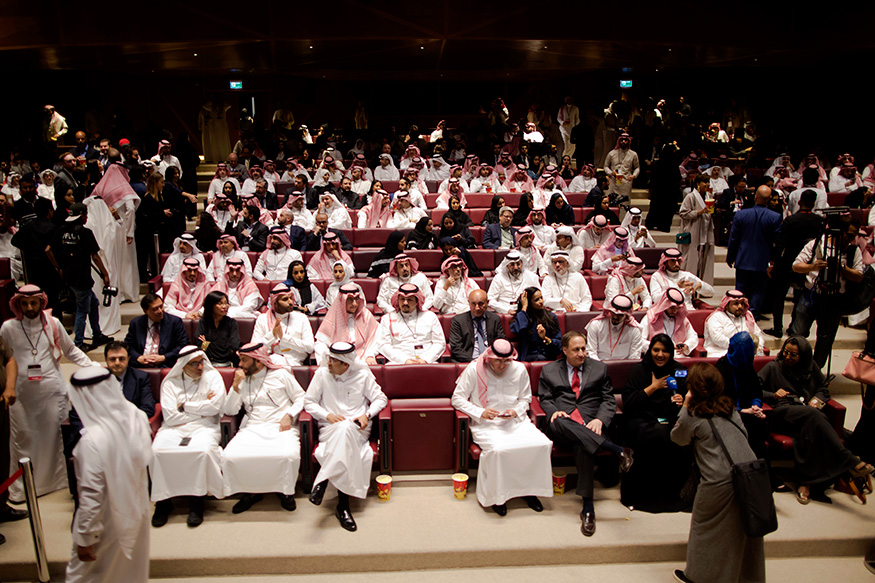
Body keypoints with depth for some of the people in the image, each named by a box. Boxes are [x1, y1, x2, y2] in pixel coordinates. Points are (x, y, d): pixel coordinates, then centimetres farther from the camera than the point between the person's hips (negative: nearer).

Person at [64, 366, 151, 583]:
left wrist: (84, 539, -14)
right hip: (137, 508, 6)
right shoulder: (137, 416, -15)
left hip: (108, 519, -5)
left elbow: (91, 496, -25)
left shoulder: (92, 441, -32)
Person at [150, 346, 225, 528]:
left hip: (203, 426, -1)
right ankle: (163, 500, -10)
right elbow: (170, 417, -5)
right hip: (174, 428, 2)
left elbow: (215, 406, -9)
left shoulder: (212, 376, 6)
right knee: (157, 451, -26)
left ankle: (197, 501, -17)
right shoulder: (170, 382, 7)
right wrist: (201, 408, -3)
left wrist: (185, 406, -2)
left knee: (203, 451, -32)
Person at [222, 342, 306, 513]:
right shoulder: (242, 381, 18)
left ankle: (286, 490, -2)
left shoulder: (280, 375, 10)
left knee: (289, 455, -34)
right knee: (229, 457, -25)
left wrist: (289, 415, -8)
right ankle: (252, 491, 0)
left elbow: (301, 397, 9)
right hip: (253, 428, 3)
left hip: (281, 427, -3)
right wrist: (236, 385, 0)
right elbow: (229, 411, 11)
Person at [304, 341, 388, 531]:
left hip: (357, 429, 0)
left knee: (345, 429, -39)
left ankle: (322, 482, -36)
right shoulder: (322, 374, 6)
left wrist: (367, 414, -8)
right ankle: (343, 505, -35)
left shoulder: (363, 375, 5)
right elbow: (308, 402, 8)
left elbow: (380, 399, 10)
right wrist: (328, 415, -8)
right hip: (330, 429, 1)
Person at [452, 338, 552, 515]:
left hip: (515, 421, 4)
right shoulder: (474, 369, -4)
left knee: (543, 444, -21)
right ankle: (496, 495, -10)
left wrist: (516, 411, -5)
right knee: (498, 449, -35)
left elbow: (525, 399, 17)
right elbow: (457, 398, -1)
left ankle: (529, 488, 0)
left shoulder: (520, 369, 5)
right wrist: (480, 412, -13)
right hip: (486, 424, -3)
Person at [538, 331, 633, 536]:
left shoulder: (599, 368, 20)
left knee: (583, 447, -38)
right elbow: (545, 399, 15)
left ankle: (588, 507, -35)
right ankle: (616, 450, -43)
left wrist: (599, 420, -8)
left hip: (590, 425, 0)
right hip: (563, 423, 1)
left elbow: (609, 400, 14)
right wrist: (554, 411, -10)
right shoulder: (549, 370, 21)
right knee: (558, 423, -40)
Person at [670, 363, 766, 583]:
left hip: (721, 482, -6)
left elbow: (677, 437, 11)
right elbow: (744, 435, 19)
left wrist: (685, 407, 11)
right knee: (745, 529, 21)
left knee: (706, 529, 13)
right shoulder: (730, 408, 11)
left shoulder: (692, 416, -5)